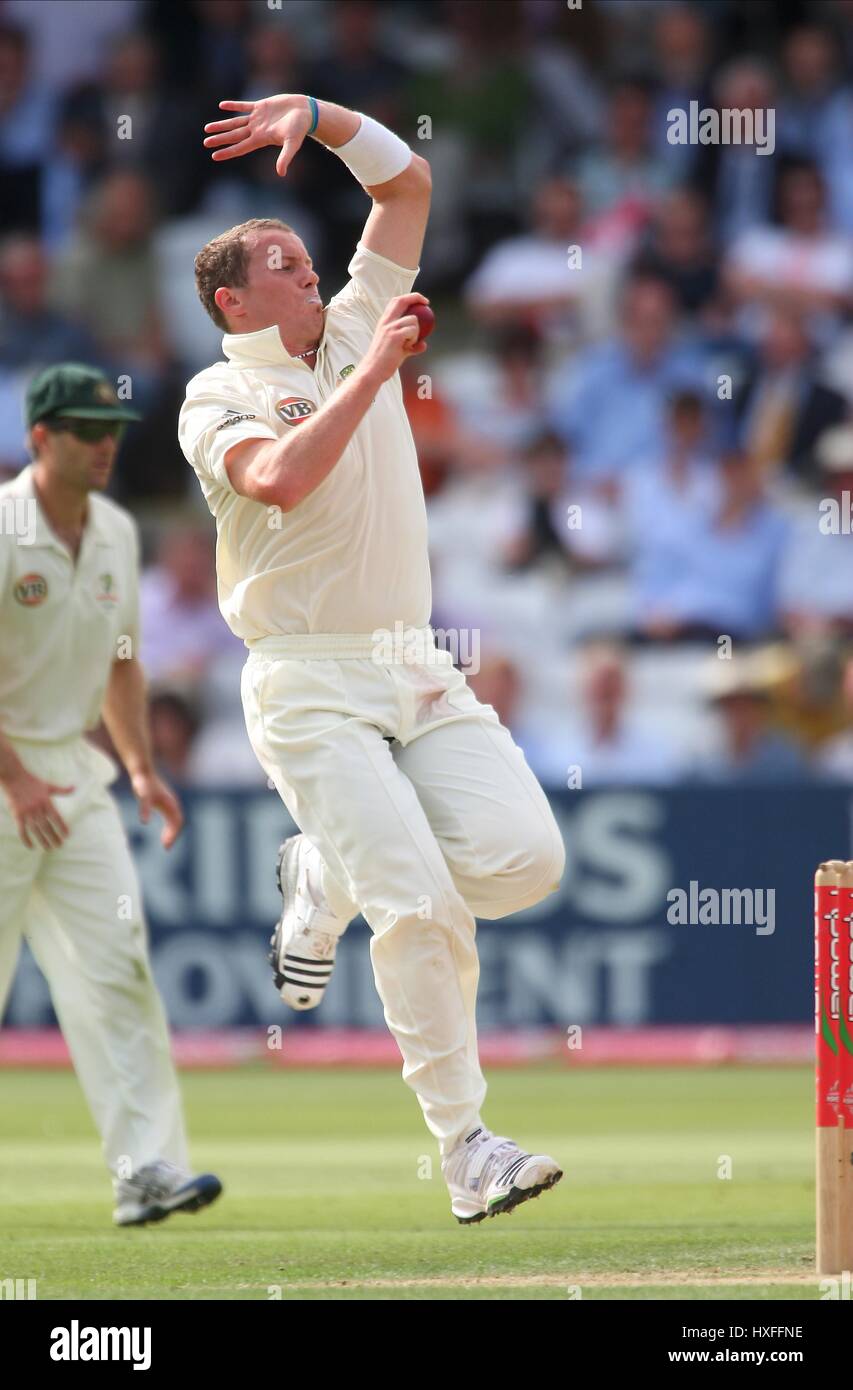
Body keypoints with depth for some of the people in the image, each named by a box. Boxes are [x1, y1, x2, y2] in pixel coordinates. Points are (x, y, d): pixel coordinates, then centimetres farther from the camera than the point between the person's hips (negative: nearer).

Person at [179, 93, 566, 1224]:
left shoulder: (354, 334, 17)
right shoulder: (218, 398, -1)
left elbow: (407, 180, 21)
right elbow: (281, 478, -23)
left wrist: (317, 114, 9)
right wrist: (375, 368, -16)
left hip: (419, 673, 6)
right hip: (311, 691, -6)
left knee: (524, 854, -12)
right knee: (422, 904, -17)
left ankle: (325, 878, 15)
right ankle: (464, 1145, -9)